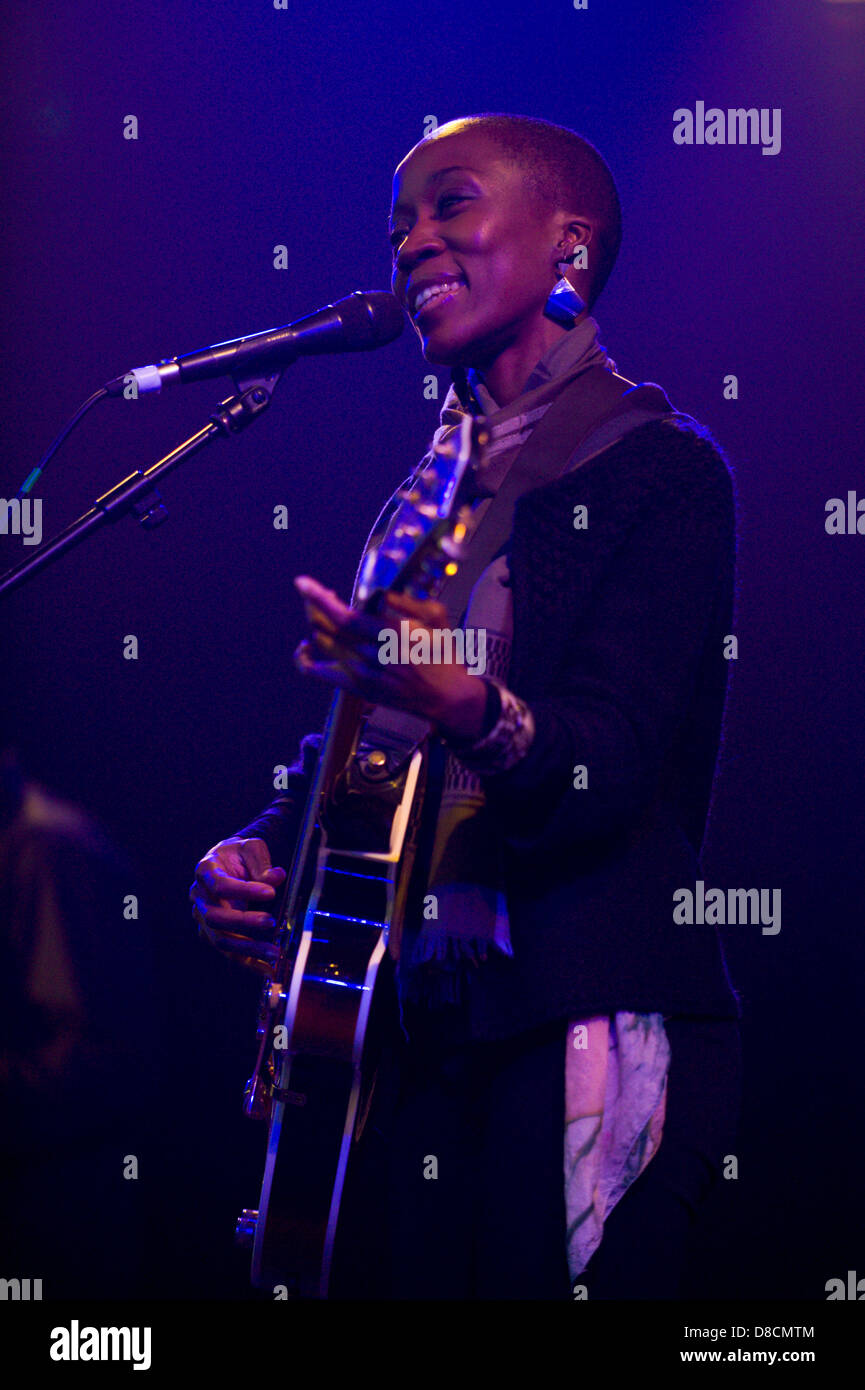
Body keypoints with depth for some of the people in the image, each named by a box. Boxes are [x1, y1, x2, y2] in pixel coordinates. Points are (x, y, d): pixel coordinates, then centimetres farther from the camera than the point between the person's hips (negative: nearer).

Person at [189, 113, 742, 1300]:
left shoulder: (660, 466, -6)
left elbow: (606, 767, -18)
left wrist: (473, 710, -38)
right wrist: (253, 851, 1)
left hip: (592, 1028, -7)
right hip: (436, 1024, 7)